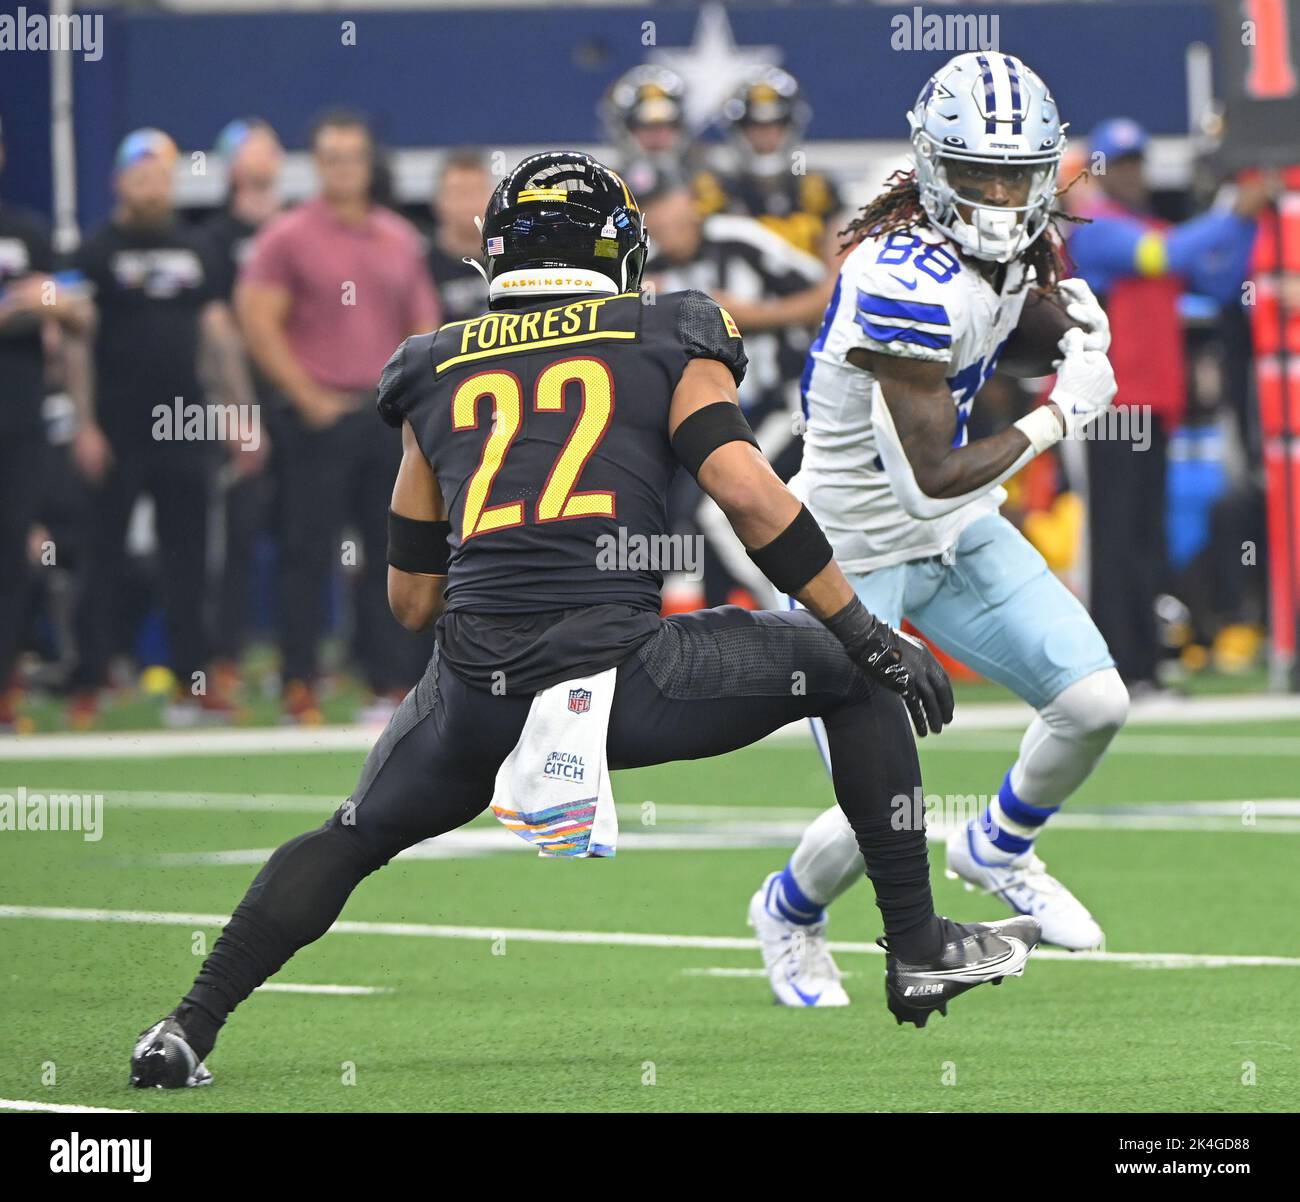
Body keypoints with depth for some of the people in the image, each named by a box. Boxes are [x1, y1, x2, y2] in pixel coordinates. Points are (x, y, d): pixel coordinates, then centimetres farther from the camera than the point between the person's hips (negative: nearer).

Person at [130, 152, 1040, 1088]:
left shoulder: (438, 373, 20)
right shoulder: (664, 343, 12)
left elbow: (411, 599, 21)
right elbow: (747, 492, -3)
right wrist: (867, 635, 2)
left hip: (476, 690, 3)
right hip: (621, 669, -3)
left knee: (352, 838, 28)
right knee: (850, 672, 19)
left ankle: (188, 1031, 15)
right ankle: (920, 954, 18)